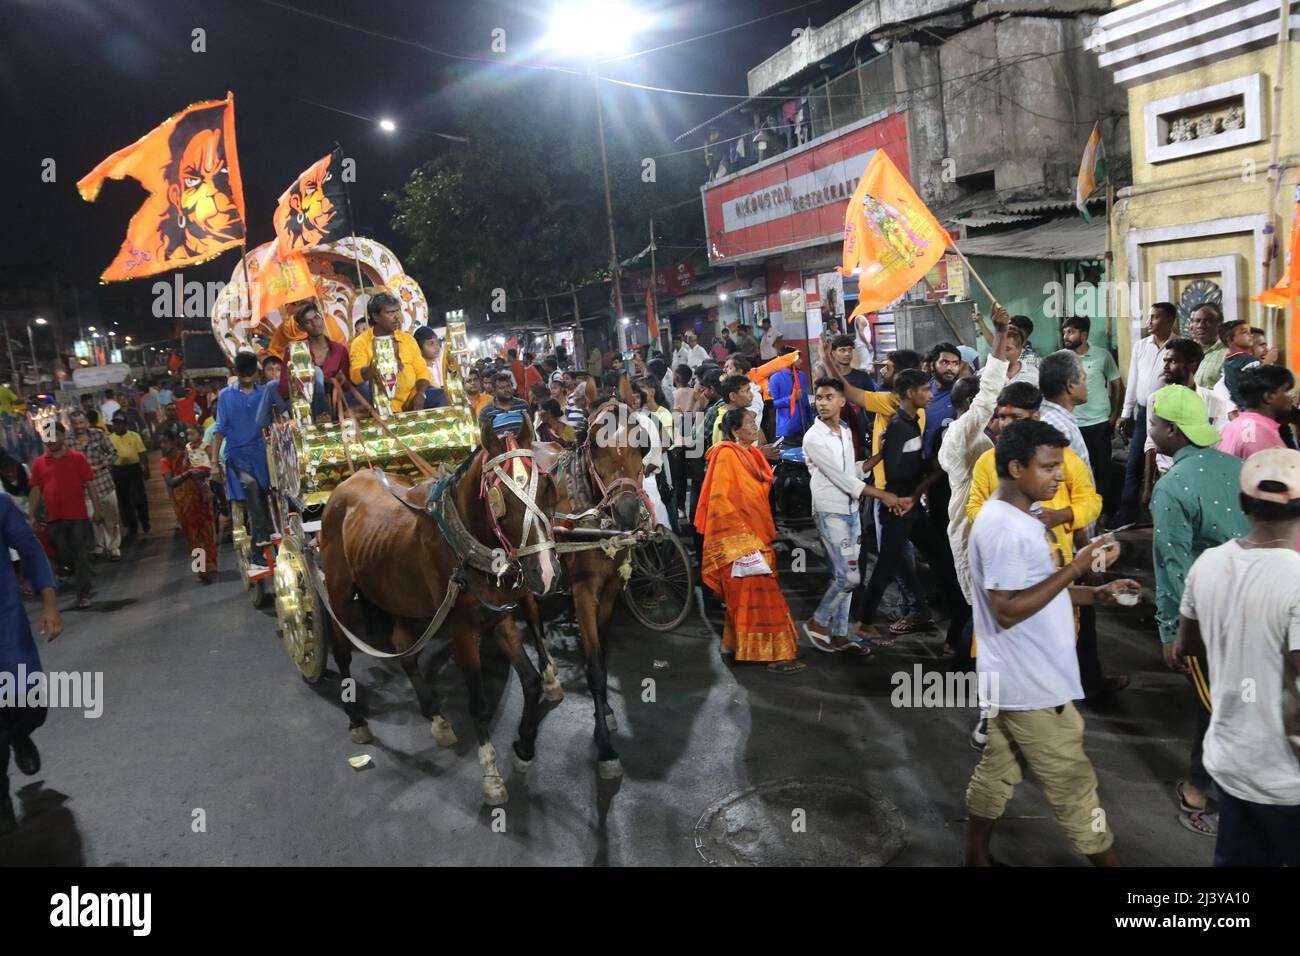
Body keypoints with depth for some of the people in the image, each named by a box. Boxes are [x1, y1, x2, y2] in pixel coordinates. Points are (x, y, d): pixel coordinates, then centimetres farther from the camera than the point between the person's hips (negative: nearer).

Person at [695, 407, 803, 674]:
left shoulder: (752, 454, 13)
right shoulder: (726, 455, -12)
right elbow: (721, 499, -17)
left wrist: (764, 534, 15)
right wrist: (743, 538, -21)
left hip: (756, 536, 9)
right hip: (738, 539, -9)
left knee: (745, 595, 13)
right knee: (757, 595, -7)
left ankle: (736, 644, 23)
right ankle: (776, 655, -4)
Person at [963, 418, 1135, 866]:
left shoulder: (1013, 517, 9)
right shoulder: (1004, 528, -24)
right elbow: (1008, 609, -26)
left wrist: (1097, 593, 5)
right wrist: (1076, 567, -25)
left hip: (1015, 679, 10)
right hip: (1031, 686, -10)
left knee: (996, 772, 20)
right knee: (1073, 785, 7)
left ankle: (976, 856, 33)